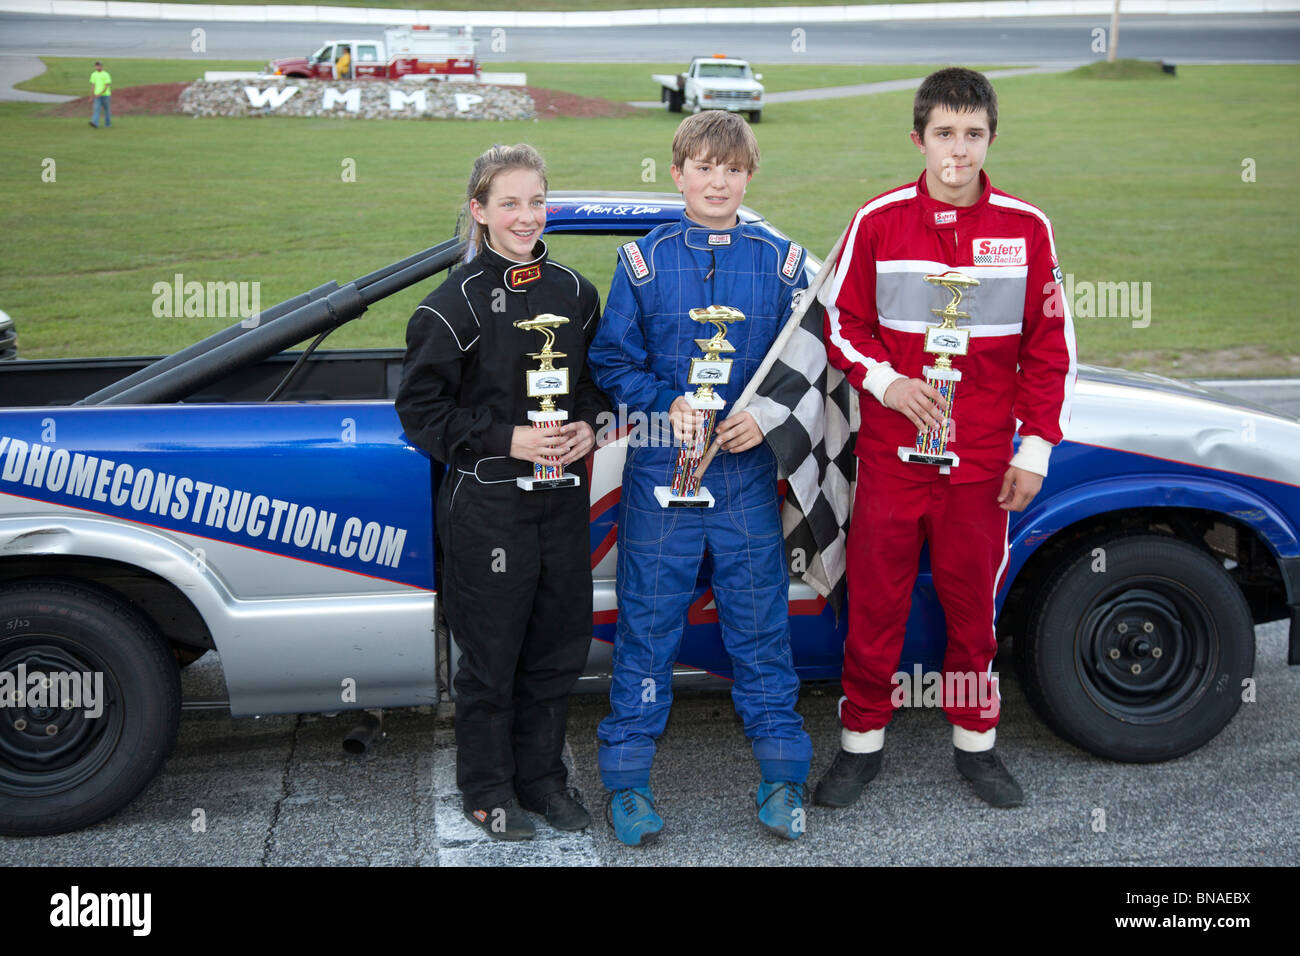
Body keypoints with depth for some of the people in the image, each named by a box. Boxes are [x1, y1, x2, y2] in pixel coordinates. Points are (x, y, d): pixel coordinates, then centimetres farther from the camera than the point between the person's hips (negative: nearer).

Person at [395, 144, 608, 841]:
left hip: (563, 500, 5)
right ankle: (487, 789, 24)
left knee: (559, 646, 12)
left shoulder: (573, 291, 7)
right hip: (486, 504, -5)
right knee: (491, 654, 6)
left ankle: (541, 776, 30)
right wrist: (506, 440, -18)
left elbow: (598, 379, 17)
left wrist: (588, 427, -4)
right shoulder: (454, 305, -9)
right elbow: (420, 409, -9)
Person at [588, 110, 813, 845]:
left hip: (749, 474, 1)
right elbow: (612, 361, 3)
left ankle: (782, 775, 22)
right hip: (661, 470, 0)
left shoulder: (781, 263, 5)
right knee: (648, 625, 6)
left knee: (761, 624, 8)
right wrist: (667, 405, -13)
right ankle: (629, 776, 19)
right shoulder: (644, 261, 2)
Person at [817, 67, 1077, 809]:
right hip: (891, 450, 0)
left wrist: (1036, 447, 2)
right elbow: (843, 323, 6)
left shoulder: (1026, 229, 2)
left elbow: (1050, 347, 6)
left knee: (973, 600, 10)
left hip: (982, 459, 1)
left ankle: (976, 741, 28)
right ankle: (862, 742, 22)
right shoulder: (879, 221, -1)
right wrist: (883, 379, -13)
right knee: (876, 600, 6)